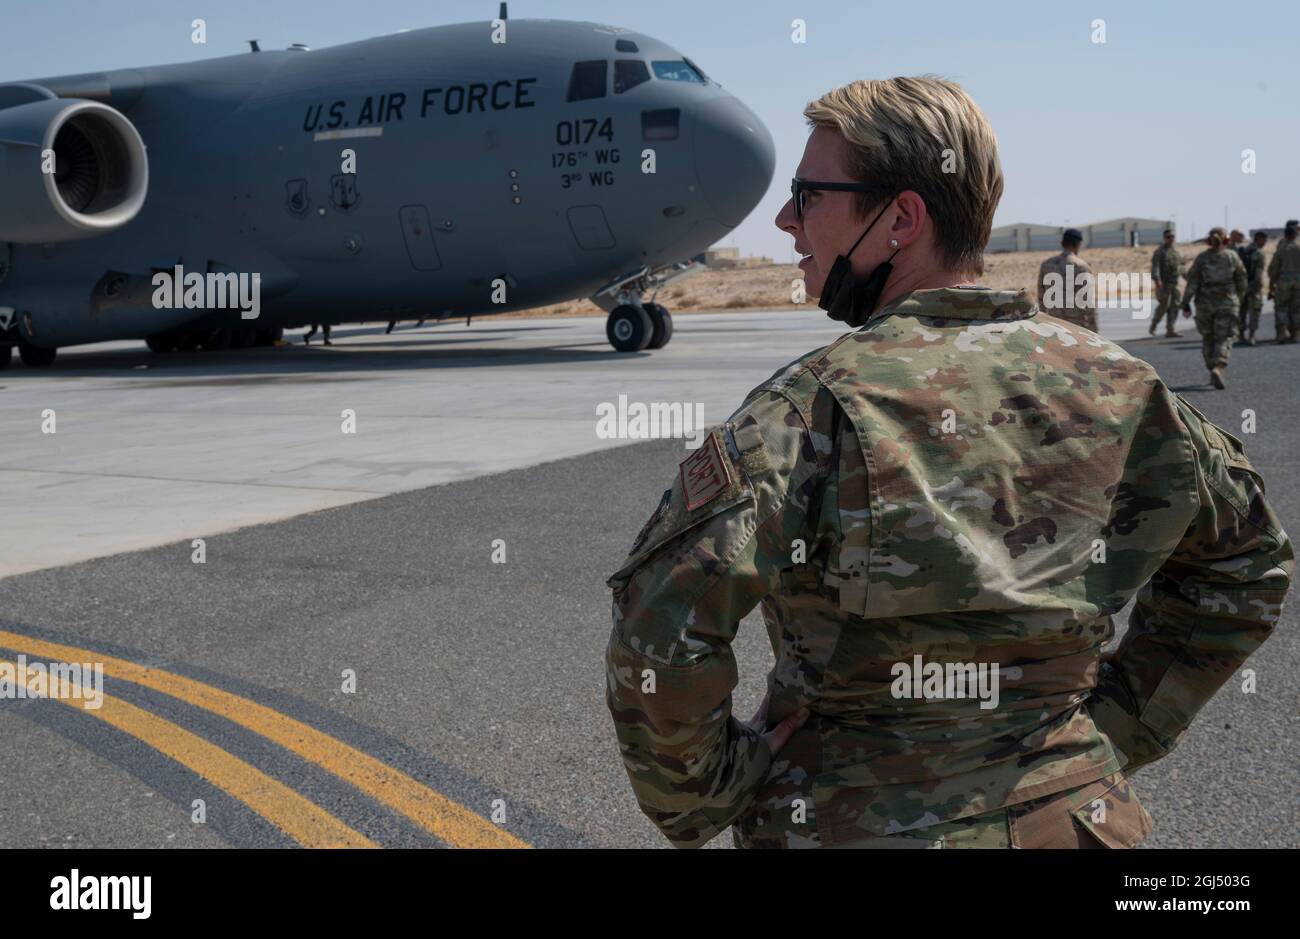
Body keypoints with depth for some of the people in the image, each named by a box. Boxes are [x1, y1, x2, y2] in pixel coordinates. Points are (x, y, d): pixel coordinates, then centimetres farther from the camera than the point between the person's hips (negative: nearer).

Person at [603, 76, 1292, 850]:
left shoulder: (818, 404, -19)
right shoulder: (1113, 384, -2)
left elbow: (660, 635, -26)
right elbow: (1249, 559, 12)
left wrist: (698, 801, -10)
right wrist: (1120, 726, 13)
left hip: (851, 822, -4)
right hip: (1071, 813, 5)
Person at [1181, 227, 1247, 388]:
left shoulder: (1201, 258, -2)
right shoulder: (1232, 257, -1)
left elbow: (1192, 282, -7)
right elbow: (1241, 280, 6)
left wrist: (1186, 304, -4)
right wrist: (1240, 299, 23)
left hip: (1205, 303, 1)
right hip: (1227, 303, -1)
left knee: (1208, 338, 16)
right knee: (1223, 339, -3)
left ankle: (1213, 371, 19)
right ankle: (1218, 369, -25)